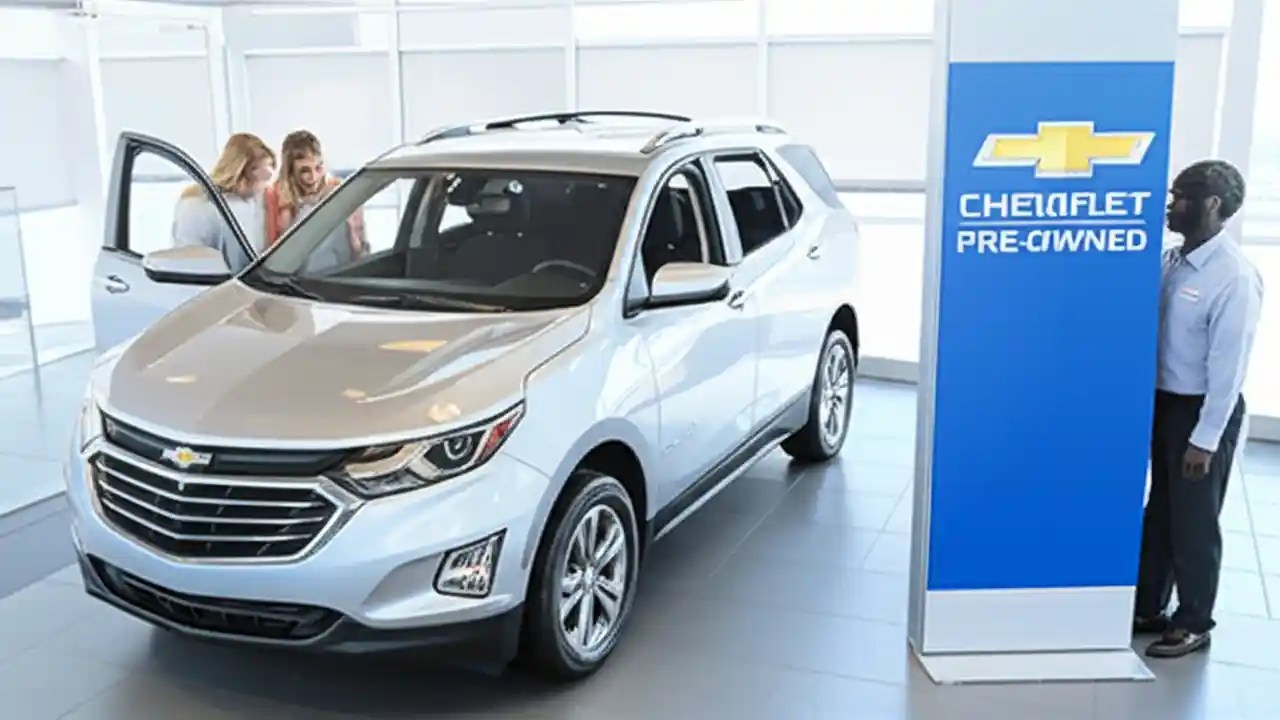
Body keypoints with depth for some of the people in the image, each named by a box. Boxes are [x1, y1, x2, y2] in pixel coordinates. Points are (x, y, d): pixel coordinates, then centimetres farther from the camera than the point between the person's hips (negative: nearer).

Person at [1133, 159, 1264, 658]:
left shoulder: (1235, 276, -21)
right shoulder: (1171, 260, 2)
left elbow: (1228, 364, -20)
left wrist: (1206, 438, -18)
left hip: (1203, 409, -7)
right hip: (1163, 402, 7)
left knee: (1193, 520, 6)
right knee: (1159, 510, 18)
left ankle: (1193, 623, 24)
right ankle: (1147, 609, 33)